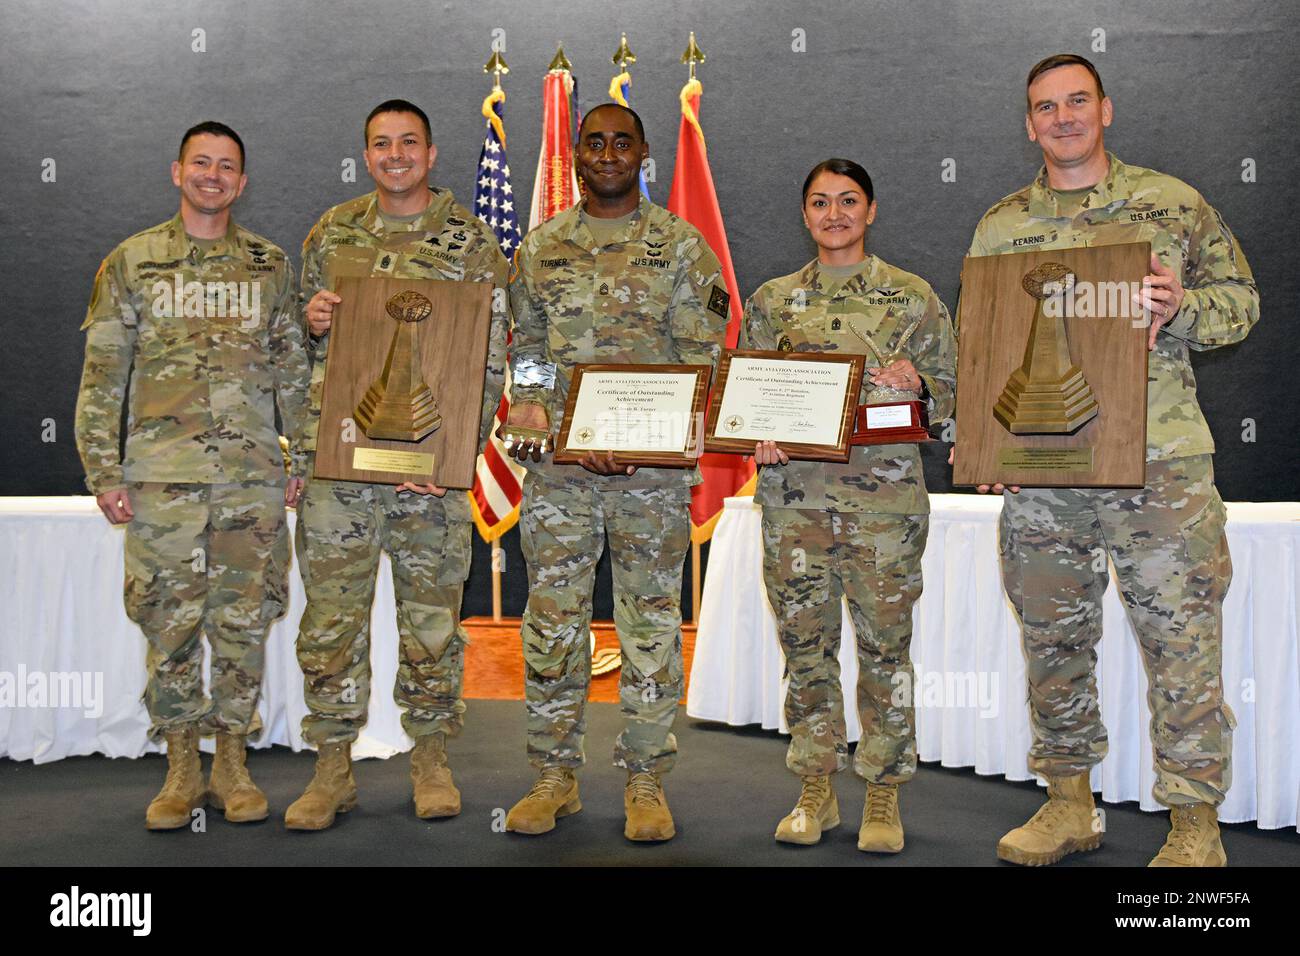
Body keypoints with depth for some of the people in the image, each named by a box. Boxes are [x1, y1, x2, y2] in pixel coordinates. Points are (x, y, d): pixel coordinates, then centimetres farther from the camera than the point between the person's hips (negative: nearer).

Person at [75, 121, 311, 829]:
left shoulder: (270, 265, 11)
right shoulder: (131, 263, 8)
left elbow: (295, 371, 12)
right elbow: (103, 376, 5)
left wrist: (303, 460, 5)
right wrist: (104, 473, -1)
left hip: (253, 477, 1)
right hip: (163, 477, -1)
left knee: (244, 623, 4)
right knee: (170, 624, 3)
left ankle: (232, 766, 17)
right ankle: (181, 771, 16)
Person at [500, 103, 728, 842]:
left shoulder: (683, 246, 4)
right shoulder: (542, 247, 13)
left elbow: (701, 361, -2)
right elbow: (527, 350, 15)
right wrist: (531, 404, -5)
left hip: (654, 468, -2)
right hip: (558, 466, 3)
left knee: (653, 624, 4)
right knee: (553, 621, 5)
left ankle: (647, 780, 15)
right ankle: (556, 775, 18)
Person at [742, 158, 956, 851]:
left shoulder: (911, 296, 7)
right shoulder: (772, 300, 12)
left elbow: (950, 390, 8)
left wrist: (915, 385, -13)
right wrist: (758, 439, -6)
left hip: (885, 493, -2)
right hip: (794, 489, 2)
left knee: (884, 643, 0)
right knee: (805, 642, 5)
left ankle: (883, 796, 14)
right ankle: (816, 789, 19)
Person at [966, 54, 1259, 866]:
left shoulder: (1172, 203, 7)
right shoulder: (1001, 226, 12)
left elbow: (1241, 298, 9)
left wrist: (1180, 308, -13)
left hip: (1160, 462, -2)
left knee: (1182, 639, -3)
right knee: (1054, 638, 10)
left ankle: (1196, 828, 9)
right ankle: (1069, 806, 25)